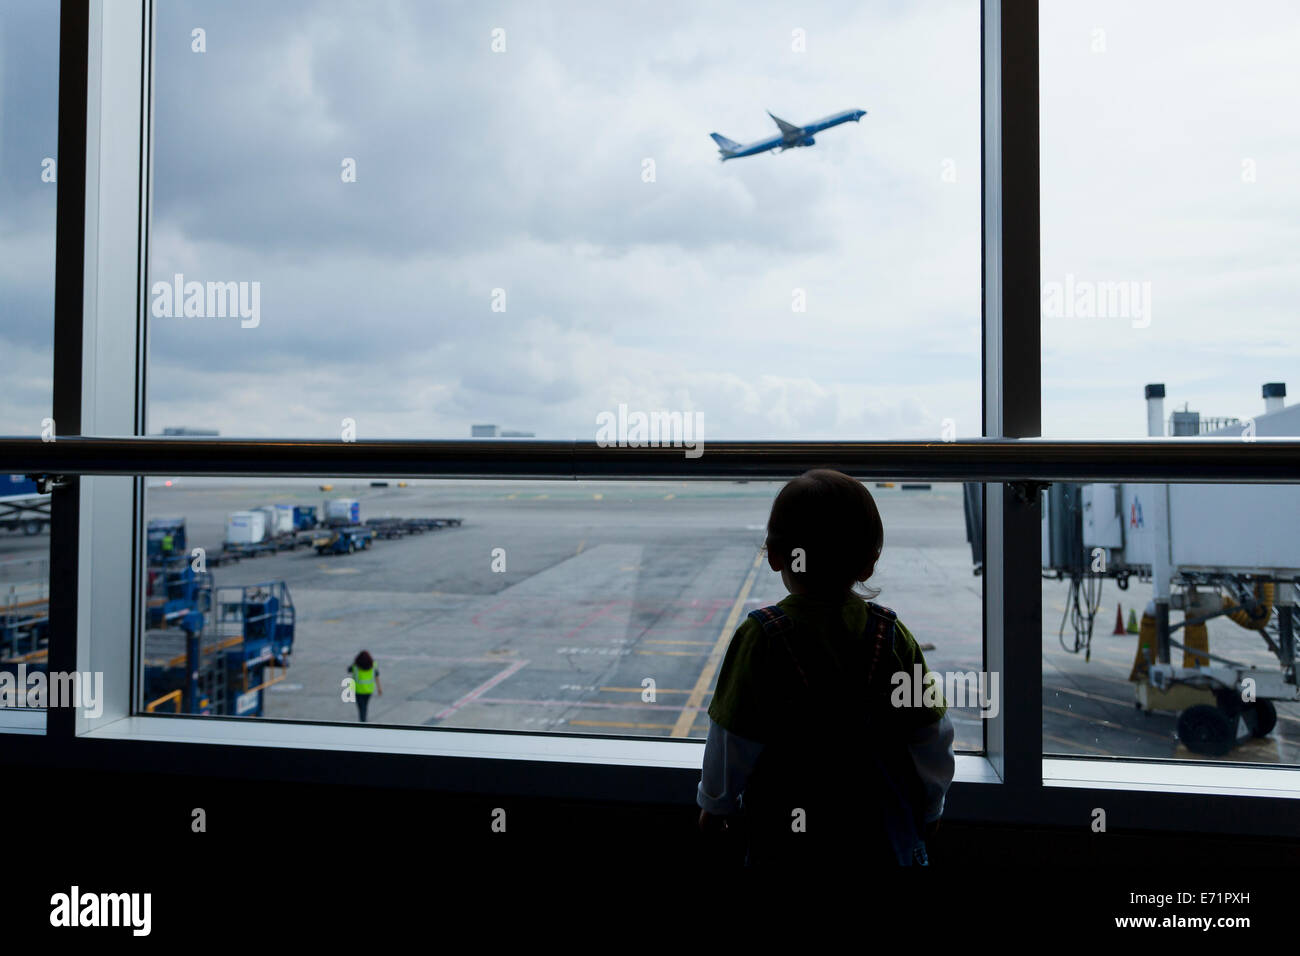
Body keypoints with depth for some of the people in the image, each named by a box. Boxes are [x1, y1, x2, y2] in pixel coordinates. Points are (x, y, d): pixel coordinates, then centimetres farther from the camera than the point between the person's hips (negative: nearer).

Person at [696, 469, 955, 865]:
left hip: (786, 826, -2)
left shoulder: (760, 637, -19)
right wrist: (930, 809, 17)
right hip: (880, 827, 3)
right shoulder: (891, 633, -10)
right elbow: (930, 733, -1)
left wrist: (716, 805, 6)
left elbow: (734, 738, -12)